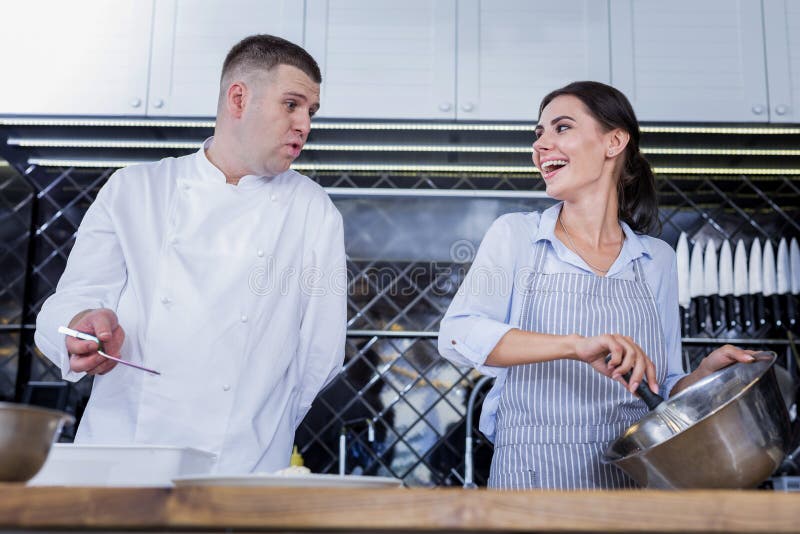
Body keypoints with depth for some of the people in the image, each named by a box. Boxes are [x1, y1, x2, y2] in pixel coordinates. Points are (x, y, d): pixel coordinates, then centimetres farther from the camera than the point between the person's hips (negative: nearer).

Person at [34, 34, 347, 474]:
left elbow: (320, 352, 7)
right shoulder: (134, 190, 9)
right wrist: (88, 323, -17)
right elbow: (72, 301, 5)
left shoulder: (315, 214, 8)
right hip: (118, 448, 0)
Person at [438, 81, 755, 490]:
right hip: (534, 475, -2)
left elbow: (663, 390, 13)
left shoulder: (657, 260, 8)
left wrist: (706, 373, -8)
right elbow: (457, 335, -15)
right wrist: (575, 345, -26)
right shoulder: (515, 236, 1)